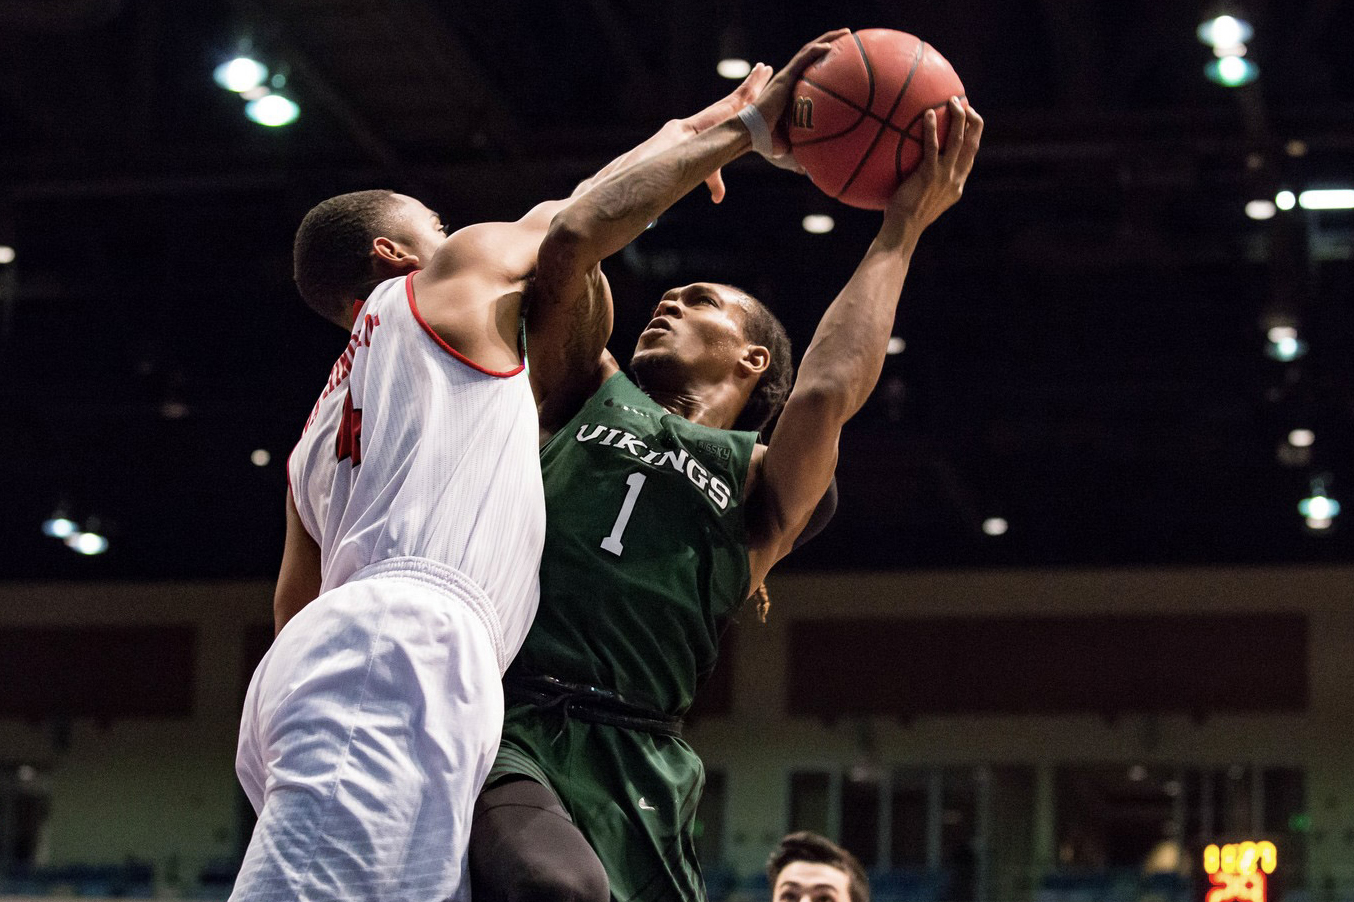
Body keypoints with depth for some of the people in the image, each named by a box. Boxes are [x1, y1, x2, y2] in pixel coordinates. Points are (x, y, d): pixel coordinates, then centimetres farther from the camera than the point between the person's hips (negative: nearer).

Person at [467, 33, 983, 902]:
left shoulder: (766, 484, 20)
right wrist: (739, 130, 15)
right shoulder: (591, 396, 24)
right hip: (504, 729, -2)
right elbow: (572, 239, 10)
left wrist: (902, 228, 6)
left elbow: (826, 392, -3)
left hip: (636, 771, 2)